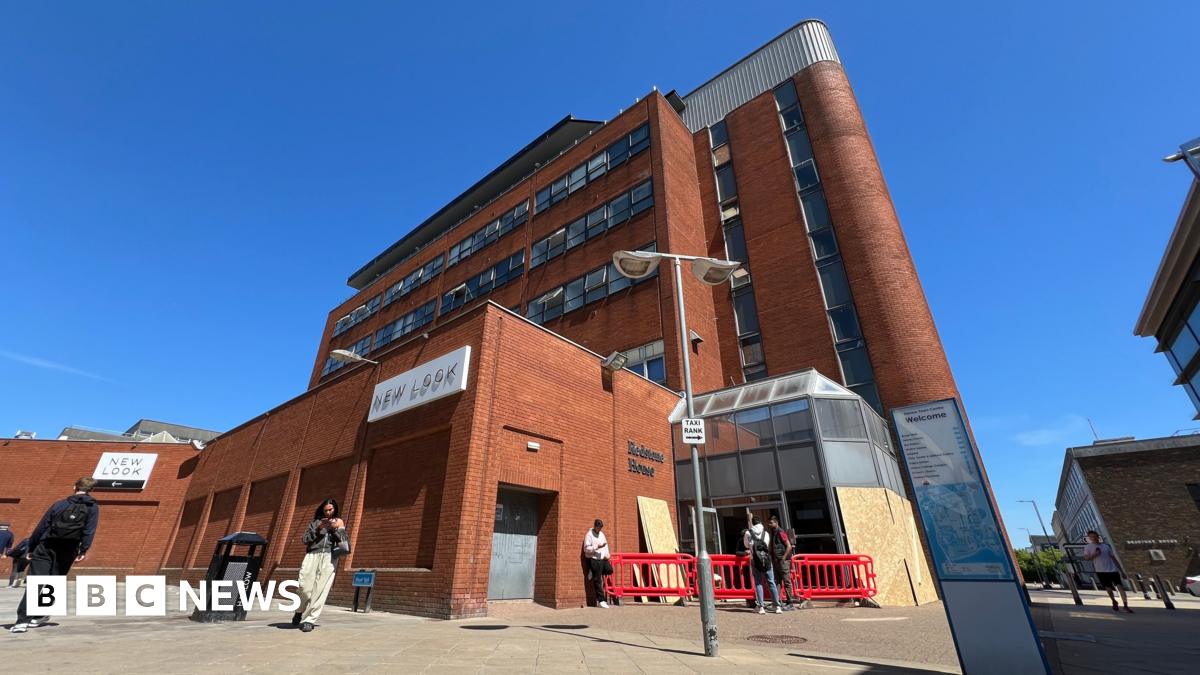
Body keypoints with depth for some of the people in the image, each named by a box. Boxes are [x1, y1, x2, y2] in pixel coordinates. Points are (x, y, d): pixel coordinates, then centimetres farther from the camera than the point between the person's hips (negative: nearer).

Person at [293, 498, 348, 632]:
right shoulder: (315, 522, 17)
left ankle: (309, 620, 0)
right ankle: (301, 611, 20)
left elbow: (344, 540, 9)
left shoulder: (339, 522, 16)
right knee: (305, 587, -9)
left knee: (321, 590, -9)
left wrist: (335, 529, -5)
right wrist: (318, 528, -4)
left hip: (329, 557, 0)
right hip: (313, 556, 1)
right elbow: (305, 540, 9)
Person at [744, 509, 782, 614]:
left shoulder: (748, 533, -2)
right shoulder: (766, 533, 3)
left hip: (754, 560, -1)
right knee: (771, 582, 7)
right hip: (766, 559, 1)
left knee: (758, 583, 4)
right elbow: (768, 546, 16)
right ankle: (778, 606, 7)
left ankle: (761, 607, 0)